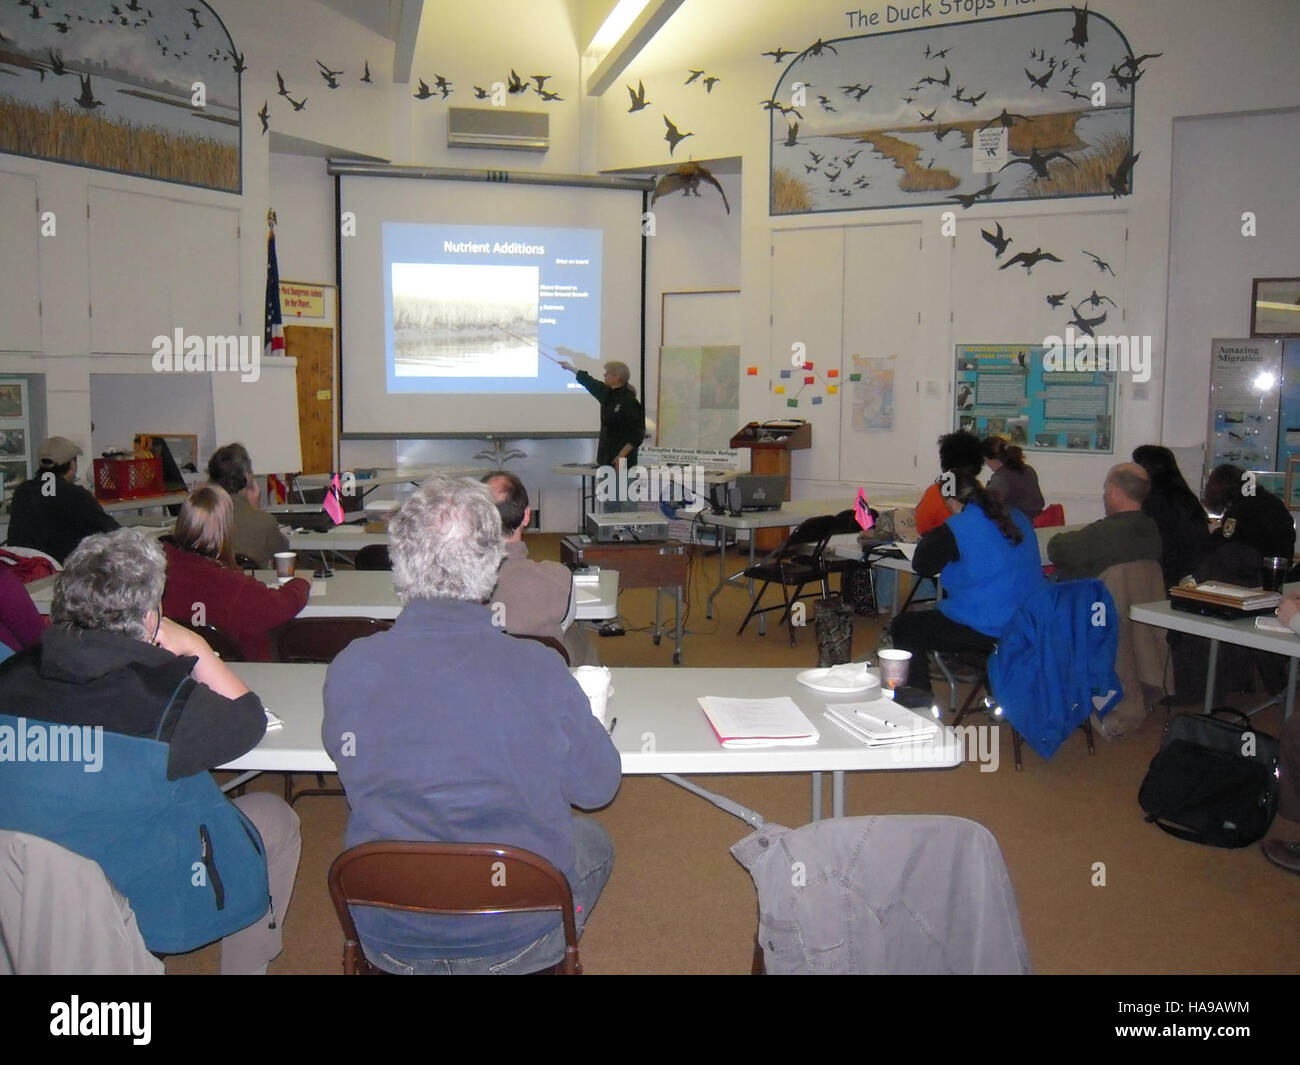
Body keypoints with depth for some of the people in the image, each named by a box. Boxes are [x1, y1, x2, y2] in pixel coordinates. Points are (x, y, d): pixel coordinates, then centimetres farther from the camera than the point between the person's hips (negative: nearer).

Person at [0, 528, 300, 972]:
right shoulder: (162, 697, -29)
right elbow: (250, 719, -11)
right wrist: (196, 649, -5)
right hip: (148, 907, -6)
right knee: (275, 816, 18)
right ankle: (246, 967, 31)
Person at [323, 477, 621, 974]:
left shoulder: (349, 669, -18)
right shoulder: (538, 669, -23)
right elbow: (598, 785, -8)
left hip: (389, 942, 2)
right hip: (519, 939, -2)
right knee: (592, 840, 29)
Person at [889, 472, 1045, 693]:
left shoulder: (956, 528, -13)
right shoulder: (1018, 518, 9)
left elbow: (922, 565, -5)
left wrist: (931, 536, 15)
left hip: (984, 631, -8)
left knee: (904, 626, 9)